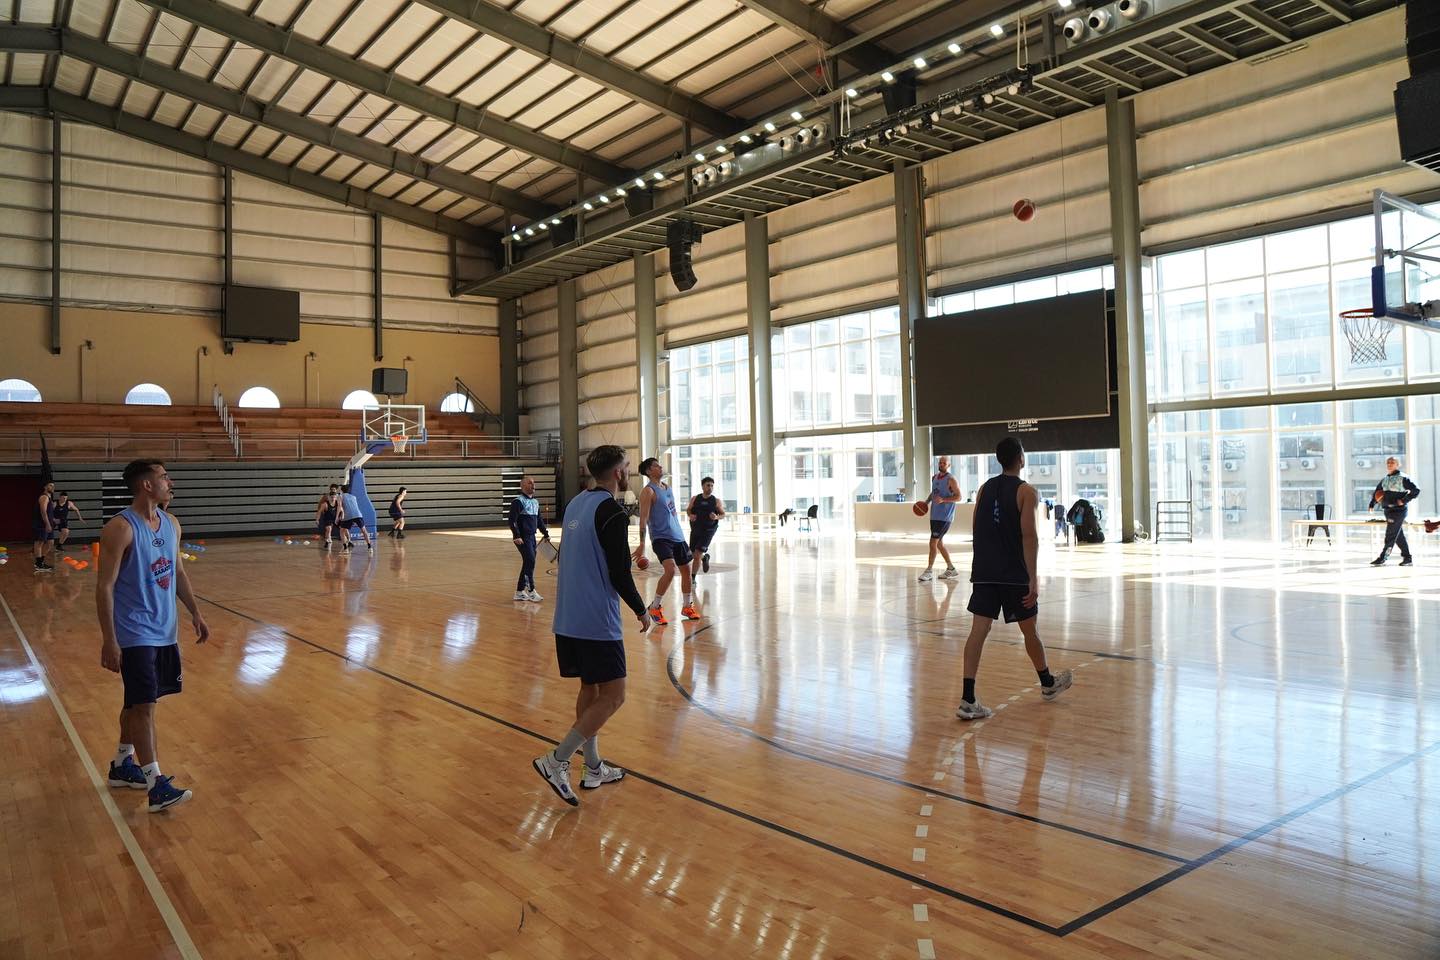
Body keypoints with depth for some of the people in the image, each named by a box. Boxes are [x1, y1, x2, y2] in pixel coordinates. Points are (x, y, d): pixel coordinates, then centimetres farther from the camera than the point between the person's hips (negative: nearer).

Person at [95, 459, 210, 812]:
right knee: (143, 705, -6)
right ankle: (155, 784, -3)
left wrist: (195, 613, 11)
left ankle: (122, 765, 33)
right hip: (135, 634, -8)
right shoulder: (121, 528, -17)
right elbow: (105, 586, -18)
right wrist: (109, 640, -20)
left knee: (138, 702, 18)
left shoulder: (171, 524, 7)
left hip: (165, 630, 8)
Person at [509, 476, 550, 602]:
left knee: (528, 563, 10)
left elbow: (539, 520, 24)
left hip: (532, 537, 8)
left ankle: (519, 592, 20)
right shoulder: (518, 501, -10)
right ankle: (531, 591, -8)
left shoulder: (535, 502, 15)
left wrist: (545, 534, 22)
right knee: (530, 561, -14)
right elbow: (512, 520, -16)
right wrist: (517, 536, -25)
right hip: (522, 538, -8)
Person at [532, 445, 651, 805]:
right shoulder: (612, 513, -15)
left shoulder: (575, 504, 11)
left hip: (567, 618, 9)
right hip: (597, 622, -9)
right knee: (613, 696, -1)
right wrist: (641, 611, -1)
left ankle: (593, 768, 24)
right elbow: (620, 576, -16)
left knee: (590, 688, 17)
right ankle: (556, 761, -4)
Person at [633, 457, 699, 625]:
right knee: (671, 569, -24)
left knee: (686, 570, 10)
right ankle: (655, 608, -9)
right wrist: (642, 545, -22)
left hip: (677, 536, 8)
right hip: (660, 537, -8)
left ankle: (688, 607, 26)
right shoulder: (648, 491, -10)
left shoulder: (668, 488, 14)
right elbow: (643, 518, -16)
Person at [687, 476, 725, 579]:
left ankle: (692, 579, 1)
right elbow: (688, 510, 14)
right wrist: (690, 515, -8)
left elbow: (723, 514, 5)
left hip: (708, 531, -3)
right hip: (695, 530, 3)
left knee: (697, 555, -10)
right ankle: (705, 557, 48)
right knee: (694, 554, 13)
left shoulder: (716, 501, -4)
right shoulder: (694, 499, 0)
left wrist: (716, 517, -16)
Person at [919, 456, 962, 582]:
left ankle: (929, 571, -3)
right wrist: (927, 501, 11)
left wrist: (943, 500, -25)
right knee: (939, 543, 12)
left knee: (933, 542, -10)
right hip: (934, 515, 8)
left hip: (944, 517, -8)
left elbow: (958, 497, -14)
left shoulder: (951, 480, -10)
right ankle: (951, 570, 22)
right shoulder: (934, 478, 12)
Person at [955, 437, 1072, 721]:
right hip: (1014, 574, -4)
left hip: (984, 572, 4)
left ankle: (968, 700, -9)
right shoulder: (1025, 491, -7)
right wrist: (1033, 580, -16)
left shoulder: (985, 489, 10)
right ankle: (1048, 683, 37)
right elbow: (1029, 536, -15)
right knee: (1029, 630, 14)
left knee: (978, 630, -2)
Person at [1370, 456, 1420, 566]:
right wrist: (1372, 504, 11)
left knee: (1390, 535, -8)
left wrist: (1404, 501, -17)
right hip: (1388, 510, 7)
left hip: (1398, 510, -7)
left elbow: (1416, 490, -11)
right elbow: (1377, 492, 23)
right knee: (1399, 535, 12)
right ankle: (1407, 558, 20)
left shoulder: (1402, 478, -7)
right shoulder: (1384, 479, 14)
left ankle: (1382, 558, -9)